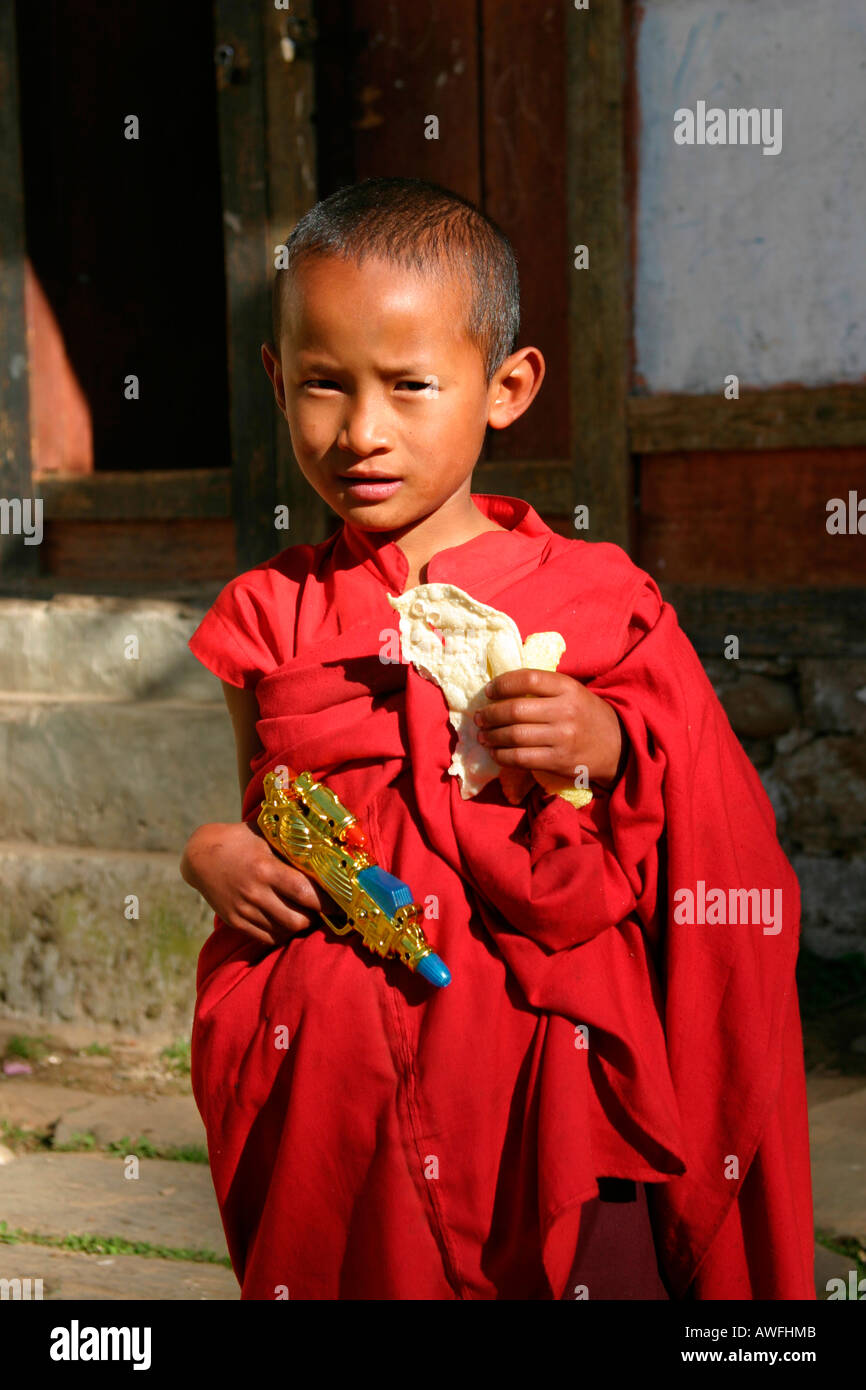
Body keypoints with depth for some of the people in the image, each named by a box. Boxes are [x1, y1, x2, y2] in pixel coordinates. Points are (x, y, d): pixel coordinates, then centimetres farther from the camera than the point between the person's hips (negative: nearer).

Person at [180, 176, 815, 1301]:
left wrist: (605, 746, -13)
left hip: (548, 1065, -1)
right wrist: (214, 856, -6)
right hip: (331, 1083, 2)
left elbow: (690, 825, 6)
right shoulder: (270, 616, 5)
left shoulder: (589, 598, -1)